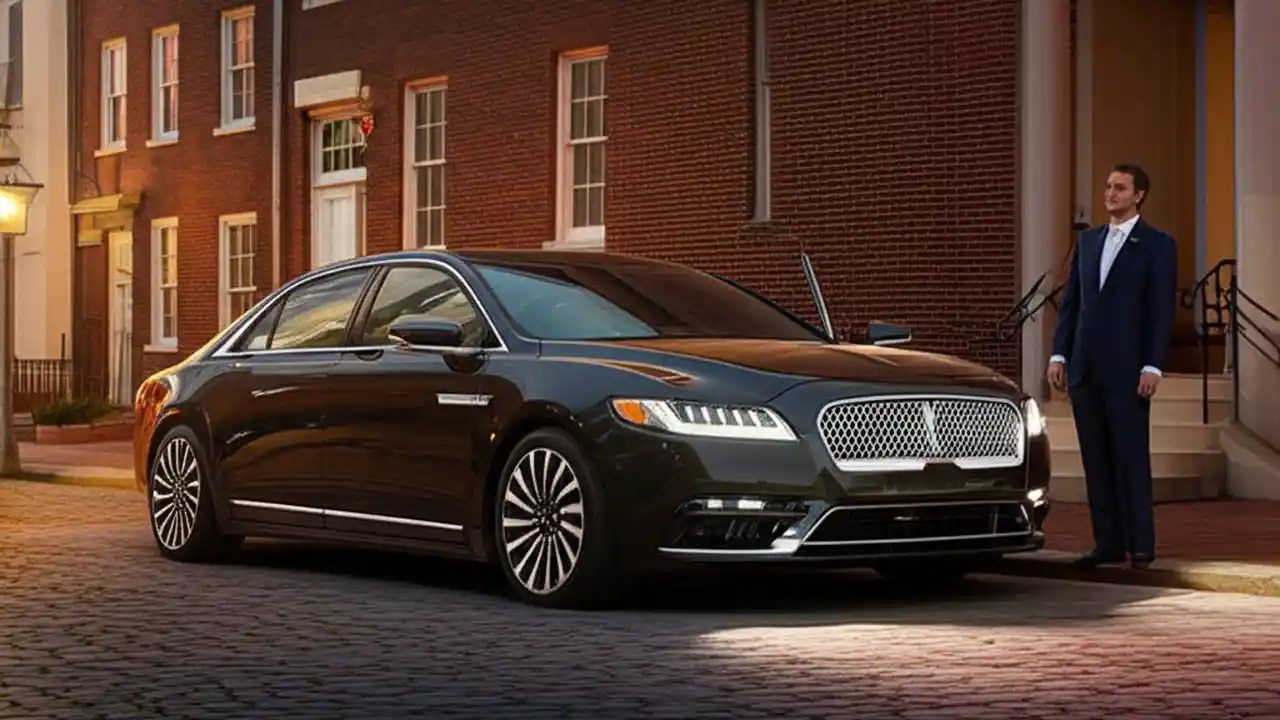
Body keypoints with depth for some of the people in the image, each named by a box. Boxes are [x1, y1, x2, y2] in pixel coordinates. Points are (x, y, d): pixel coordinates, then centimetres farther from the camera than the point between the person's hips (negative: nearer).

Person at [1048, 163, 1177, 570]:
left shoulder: (1158, 245, -1)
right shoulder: (1088, 241, 15)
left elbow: (1162, 311, -7)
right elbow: (1070, 303, 14)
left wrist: (1152, 367, -13)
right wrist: (1059, 354, 5)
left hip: (1126, 369, -5)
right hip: (1084, 368, 5)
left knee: (1131, 457, -3)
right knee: (1096, 460, 6)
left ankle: (1141, 544, 4)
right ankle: (1108, 543, 11)